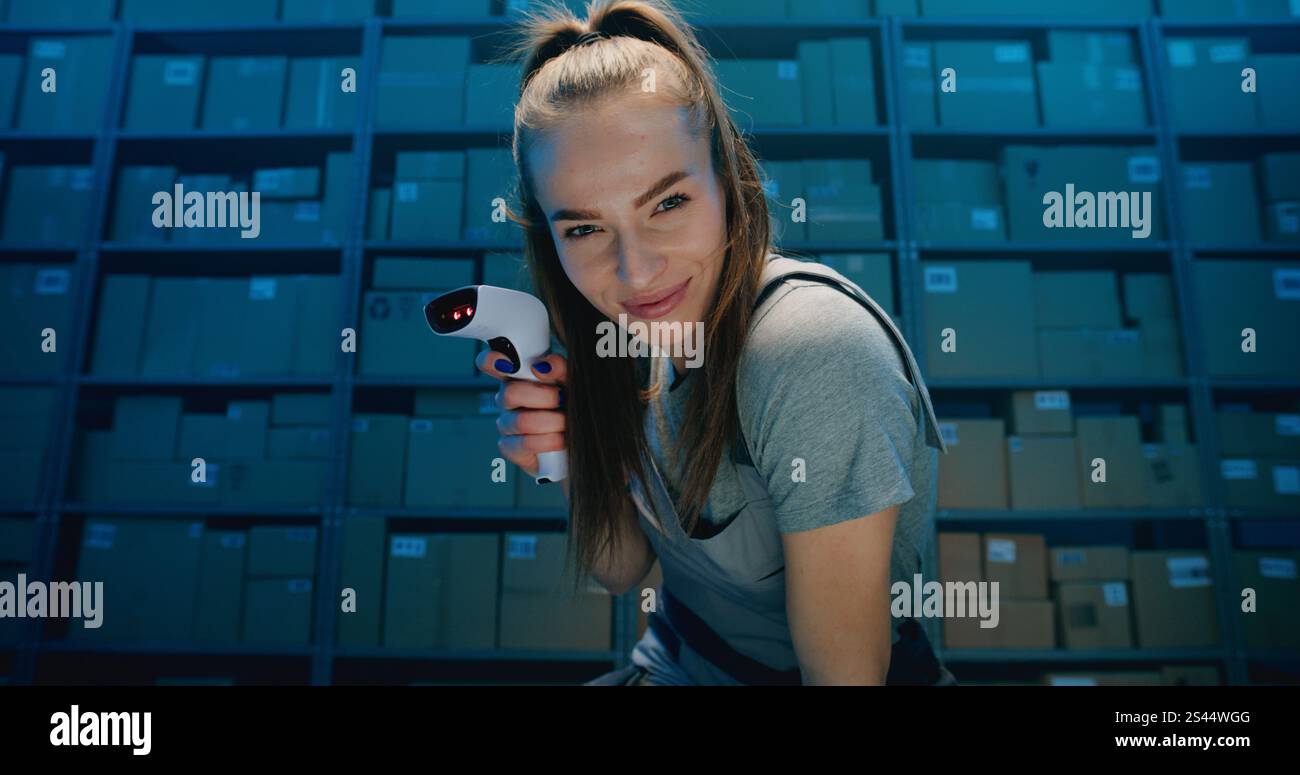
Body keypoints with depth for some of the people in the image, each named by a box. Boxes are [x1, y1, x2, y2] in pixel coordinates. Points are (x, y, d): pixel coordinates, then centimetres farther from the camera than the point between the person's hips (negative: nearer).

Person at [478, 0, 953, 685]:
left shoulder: (813, 352, -26)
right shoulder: (653, 328, -6)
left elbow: (847, 674, -20)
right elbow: (622, 571, 1)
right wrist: (577, 466, -15)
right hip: (667, 666, 5)